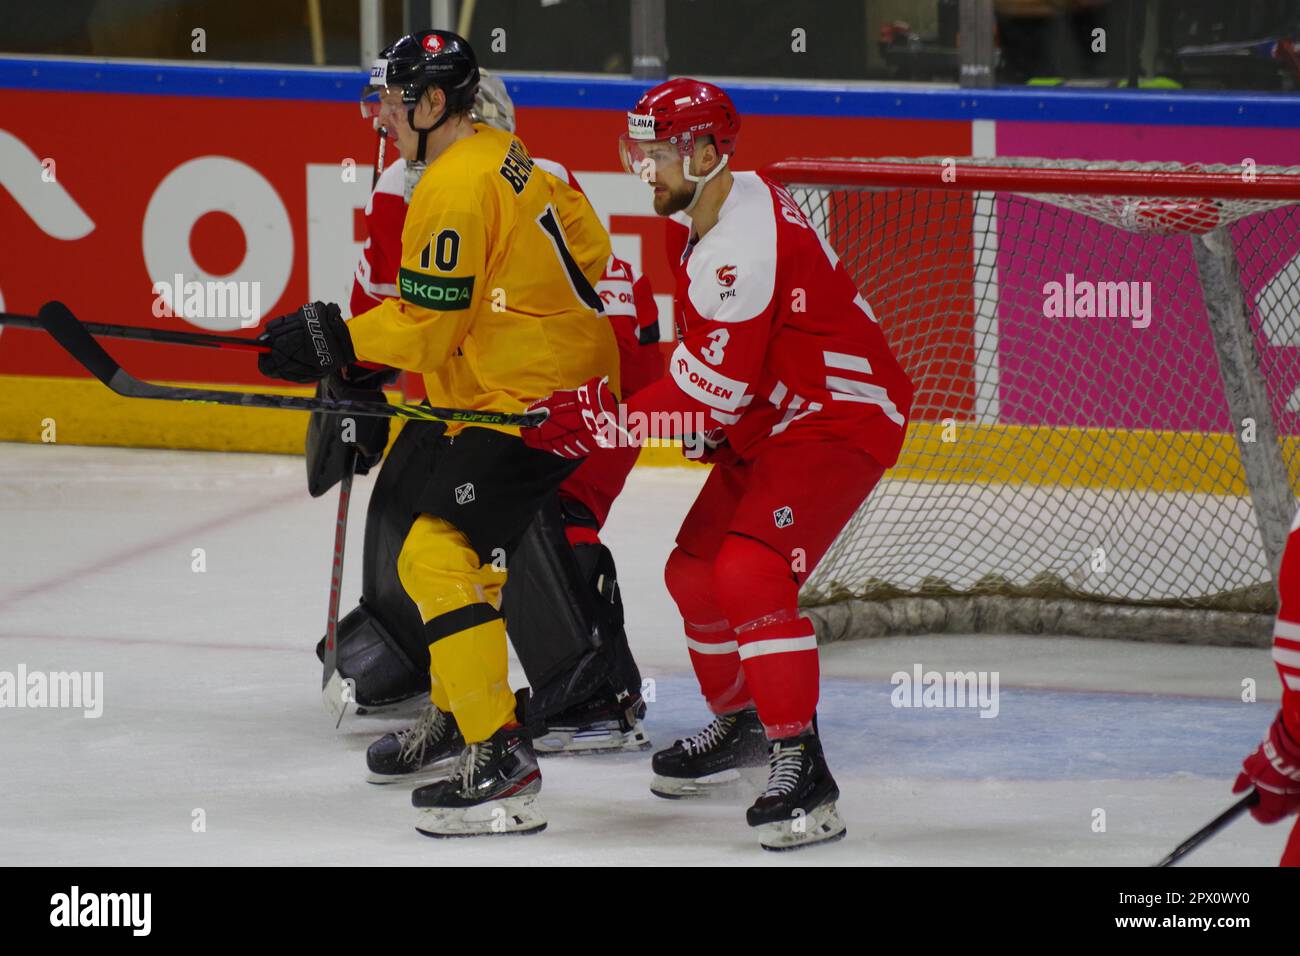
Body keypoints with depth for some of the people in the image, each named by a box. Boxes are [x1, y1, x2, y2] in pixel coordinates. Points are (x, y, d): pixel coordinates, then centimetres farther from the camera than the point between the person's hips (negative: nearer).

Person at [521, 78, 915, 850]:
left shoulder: (742, 243, -25)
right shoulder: (728, 209, 9)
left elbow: (714, 387, -26)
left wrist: (601, 422, -22)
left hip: (839, 421, -11)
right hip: (774, 423, 11)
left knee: (750, 575, -25)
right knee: (696, 571, 17)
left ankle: (802, 768, -23)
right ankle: (741, 723, 39)